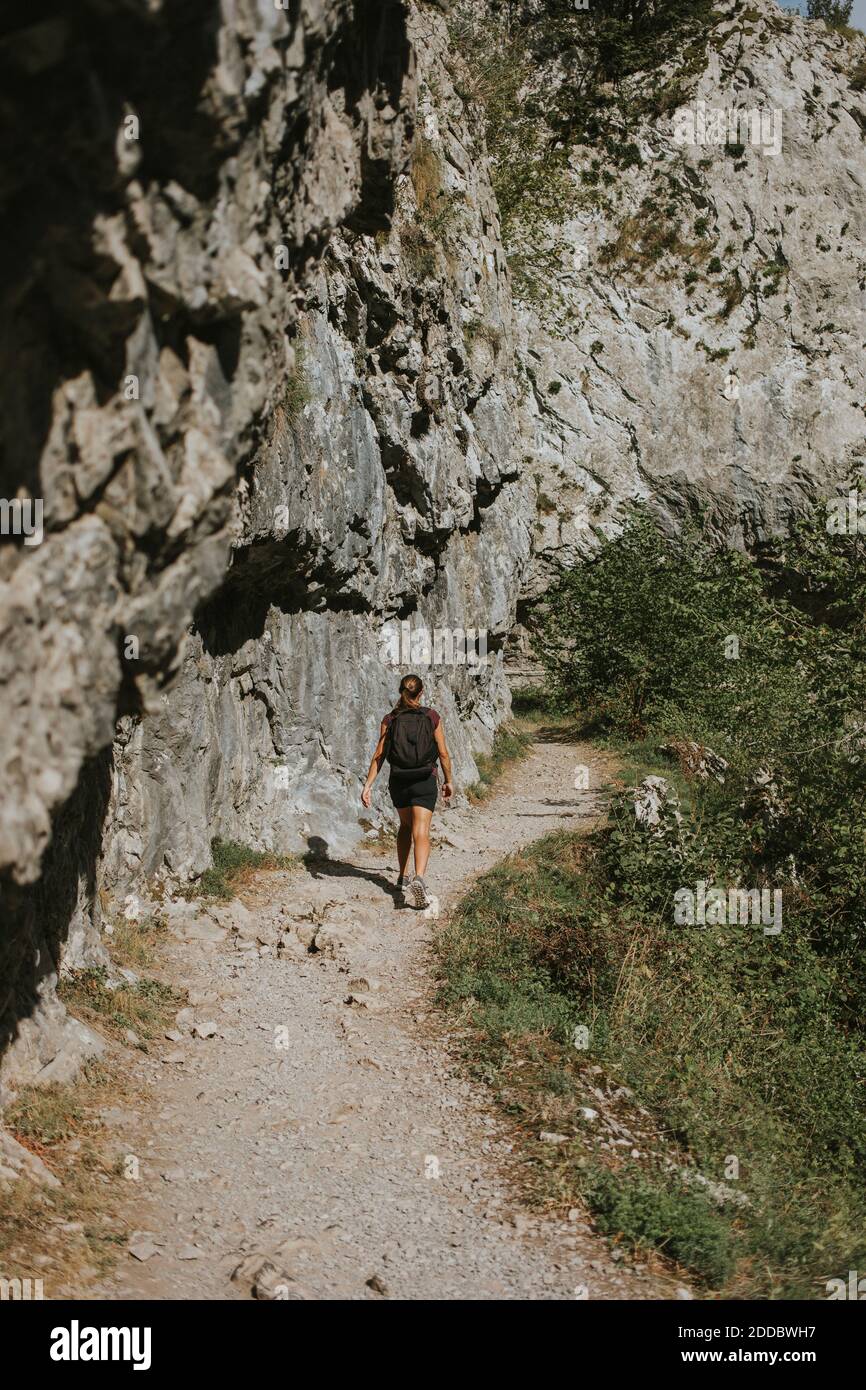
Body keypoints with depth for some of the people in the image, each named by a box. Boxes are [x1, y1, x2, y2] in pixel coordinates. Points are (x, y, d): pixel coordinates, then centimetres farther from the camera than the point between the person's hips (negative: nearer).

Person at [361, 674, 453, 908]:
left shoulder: (390, 720, 0)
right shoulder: (432, 717, -2)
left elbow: (379, 755, -5)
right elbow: (443, 753, 1)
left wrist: (368, 785, -4)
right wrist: (449, 781, 13)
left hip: (398, 782, 2)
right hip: (424, 782, -2)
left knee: (405, 826, 24)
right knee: (421, 832, -9)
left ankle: (402, 878, 27)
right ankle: (419, 878, -31)